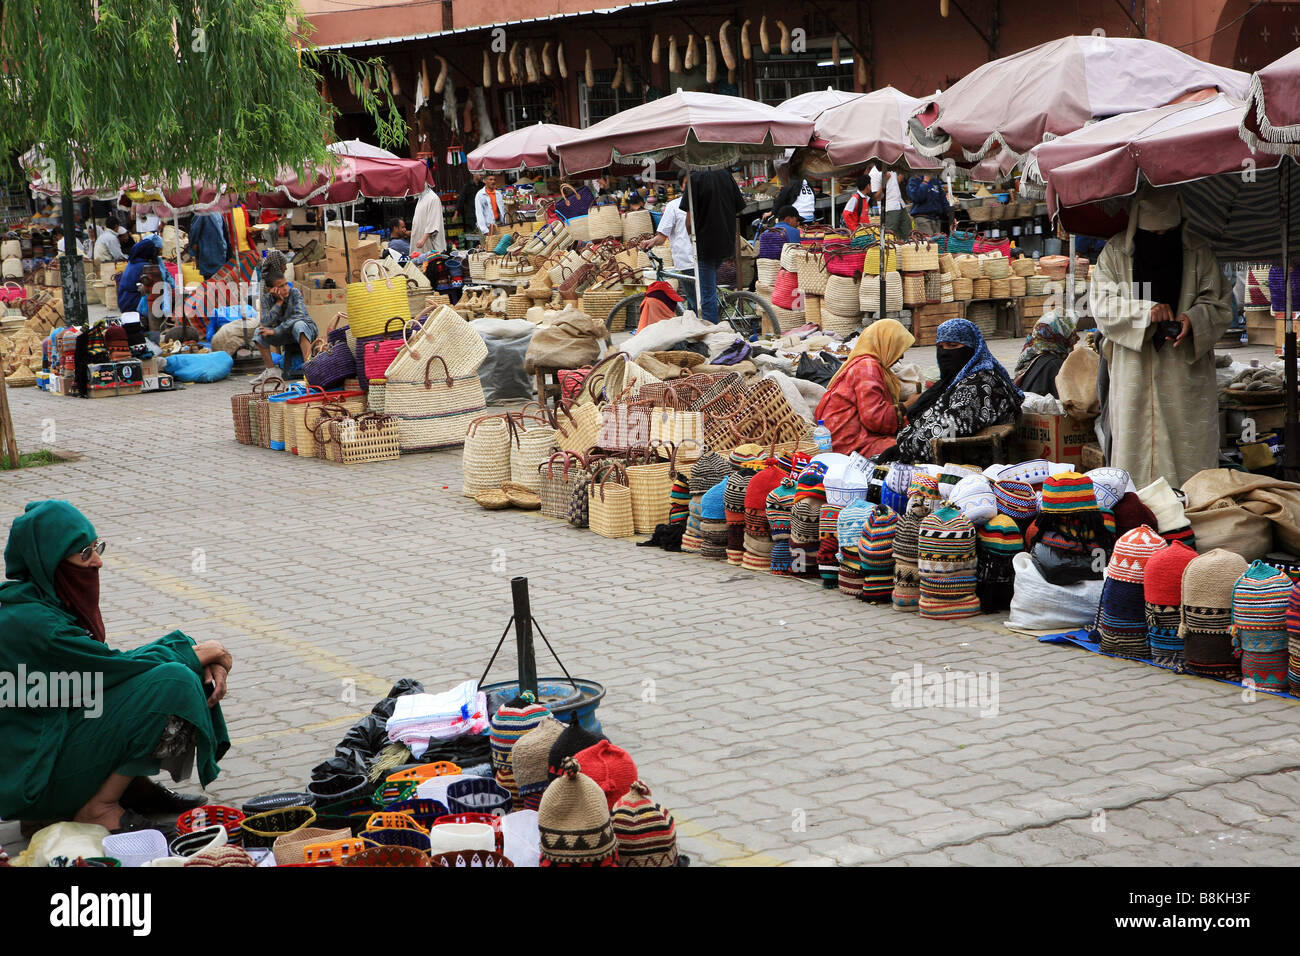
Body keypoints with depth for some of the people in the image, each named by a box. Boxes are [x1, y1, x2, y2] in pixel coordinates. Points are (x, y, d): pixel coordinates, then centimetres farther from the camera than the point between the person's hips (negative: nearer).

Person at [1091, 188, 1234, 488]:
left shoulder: (1198, 252, 5)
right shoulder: (1115, 253, 2)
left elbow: (1219, 304, 6)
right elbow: (1102, 305, -3)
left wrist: (1193, 319, -16)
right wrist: (1147, 311, -19)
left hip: (1186, 371, 0)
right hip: (1134, 370, 0)